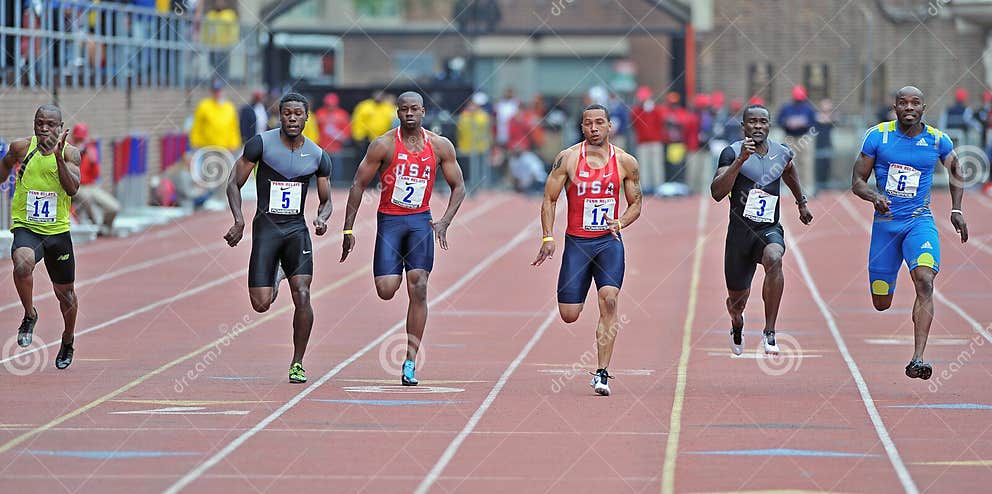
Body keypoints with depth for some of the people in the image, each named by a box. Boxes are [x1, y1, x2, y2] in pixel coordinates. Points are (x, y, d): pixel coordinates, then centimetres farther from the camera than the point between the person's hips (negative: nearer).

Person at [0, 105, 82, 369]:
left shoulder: (70, 153, -5)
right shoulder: (22, 147, -2)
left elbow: (72, 188, -19)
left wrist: (58, 156, -29)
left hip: (58, 231, 1)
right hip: (26, 227, -1)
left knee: (65, 292, 13)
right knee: (22, 264, -35)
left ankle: (68, 339, 41)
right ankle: (29, 315, -10)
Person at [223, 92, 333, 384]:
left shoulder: (318, 156, 2)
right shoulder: (261, 144, -7)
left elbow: (326, 201, 12)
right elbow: (234, 184, -1)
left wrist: (322, 218, -11)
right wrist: (239, 220, -15)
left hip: (297, 229, 1)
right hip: (266, 227, -1)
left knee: (302, 296, -15)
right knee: (261, 305, -6)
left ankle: (298, 364, -1)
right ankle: (277, 274, 31)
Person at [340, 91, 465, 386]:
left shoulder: (440, 146, 0)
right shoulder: (384, 145, -7)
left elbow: (458, 187, 8)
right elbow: (359, 186, -3)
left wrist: (444, 223, -7)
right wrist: (348, 230, -6)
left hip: (420, 221, 1)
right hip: (389, 220, -1)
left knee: (418, 289, -8)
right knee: (386, 291, -12)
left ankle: (411, 363, -4)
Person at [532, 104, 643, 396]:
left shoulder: (625, 162, 1)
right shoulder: (567, 159, -2)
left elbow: (636, 205, 9)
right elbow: (549, 200, 2)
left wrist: (619, 224, -11)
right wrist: (548, 238, -8)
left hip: (609, 241, 0)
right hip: (576, 242, 0)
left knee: (609, 300, -21)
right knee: (569, 315, 0)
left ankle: (602, 374, -18)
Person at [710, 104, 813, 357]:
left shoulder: (782, 153, 2)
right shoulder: (732, 153, -10)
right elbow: (717, 193, -24)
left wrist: (802, 203, 38)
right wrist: (741, 160, -31)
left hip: (770, 229, 1)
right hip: (740, 232, -1)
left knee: (774, 259, -36)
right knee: (737, 299, 12)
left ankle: (769, 333, -31)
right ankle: (737, 327, 53)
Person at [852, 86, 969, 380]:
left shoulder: (938, 141, -1)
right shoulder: (877, 136, -4)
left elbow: (955, 171, 20)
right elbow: (857, 181, -1)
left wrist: (956, 209, 11)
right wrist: (875, 196, -21)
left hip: (920, 221, -1)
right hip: (885, 221, 1)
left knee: (924, 281, -26)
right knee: (881, 305, 5)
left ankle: (917, 359, -31)